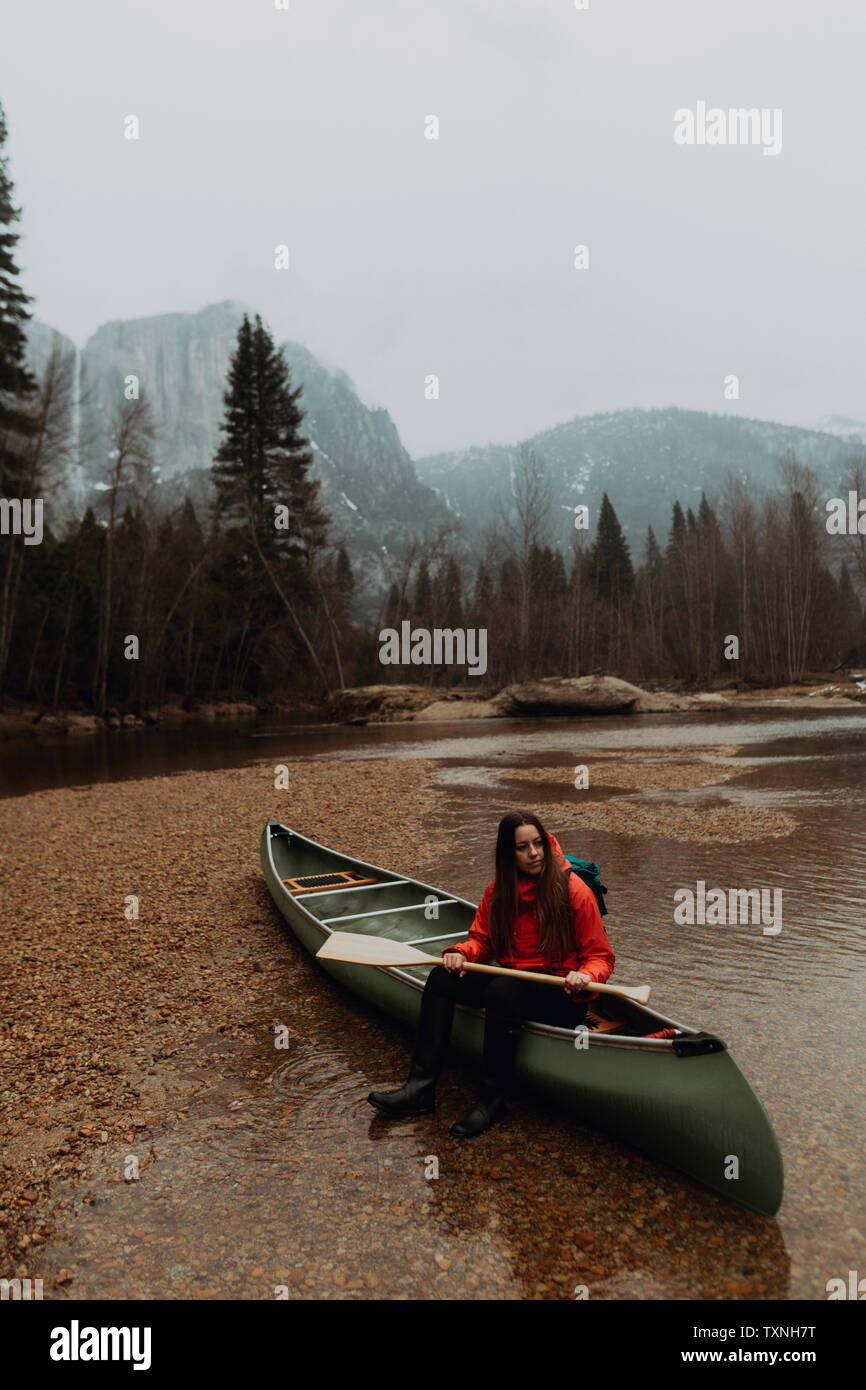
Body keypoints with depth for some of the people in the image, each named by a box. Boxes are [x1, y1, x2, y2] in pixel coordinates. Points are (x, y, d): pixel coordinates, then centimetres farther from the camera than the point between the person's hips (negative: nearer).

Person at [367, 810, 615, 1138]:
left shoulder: (573, 890, -11)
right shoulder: (499, 889, 4)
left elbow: (600, 957, -7)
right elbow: (481, 939, 12)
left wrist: (585, 978, -29)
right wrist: (461, 953, -11)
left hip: (562, 998, -6)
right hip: (513, 982, 6)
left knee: (502, 988, -35)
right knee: (442, 977, -14)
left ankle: (492, 1099, -22)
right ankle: (420, 1086, -16)